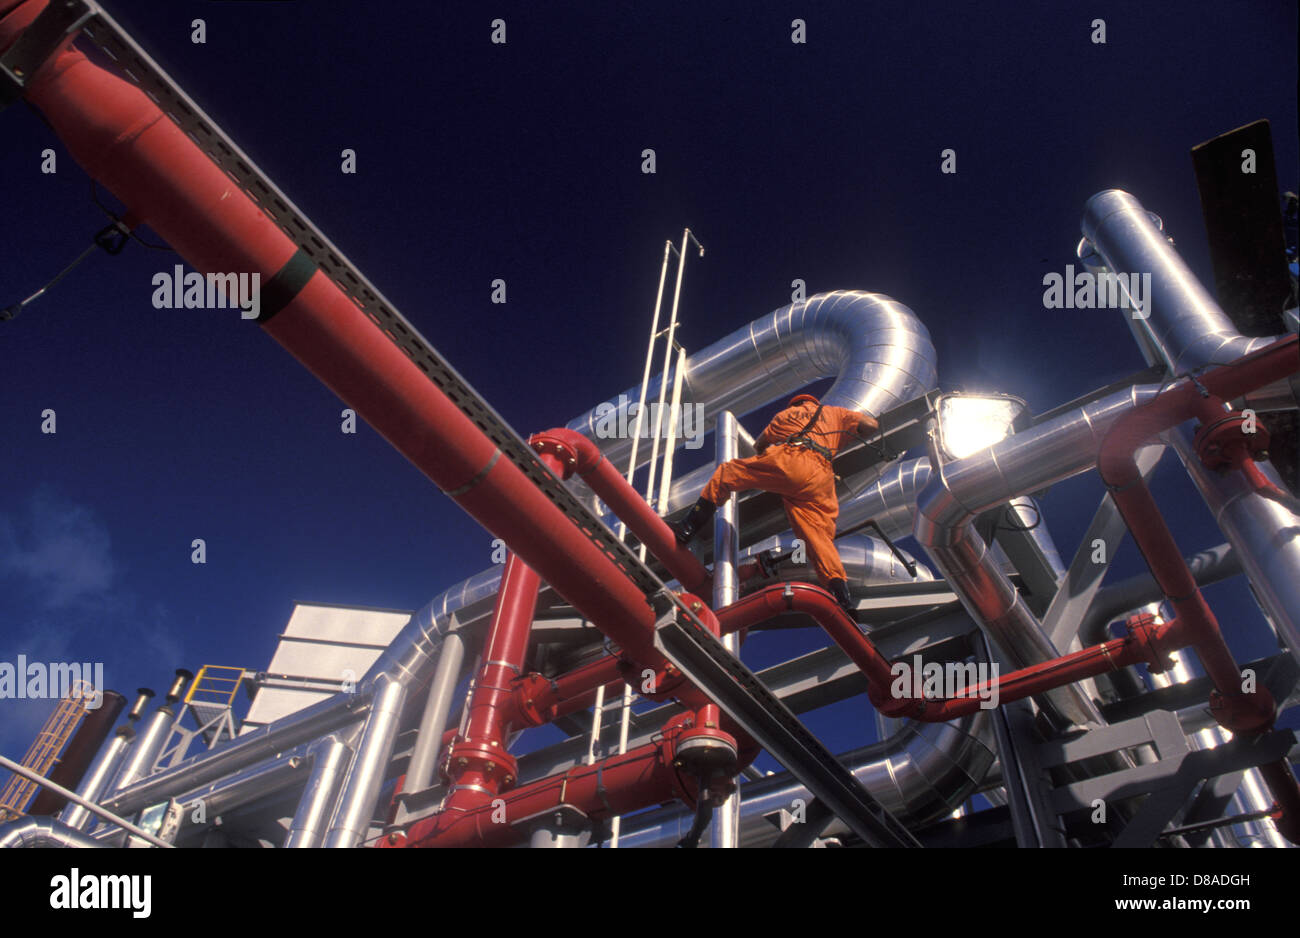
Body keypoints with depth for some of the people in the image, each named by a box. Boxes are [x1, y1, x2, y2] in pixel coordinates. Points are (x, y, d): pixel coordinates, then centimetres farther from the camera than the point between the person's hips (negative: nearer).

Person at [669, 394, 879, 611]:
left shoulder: (784, 414, 35)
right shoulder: (833, 412, 34)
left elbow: (758, 446, 42)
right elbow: (871, 425, 25)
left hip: (785, 461, -2)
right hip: (820, 479, 2)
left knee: (725, 473, 10)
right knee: (819, 536, 0)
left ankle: (687, 528, 0)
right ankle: (842, 595, -16)